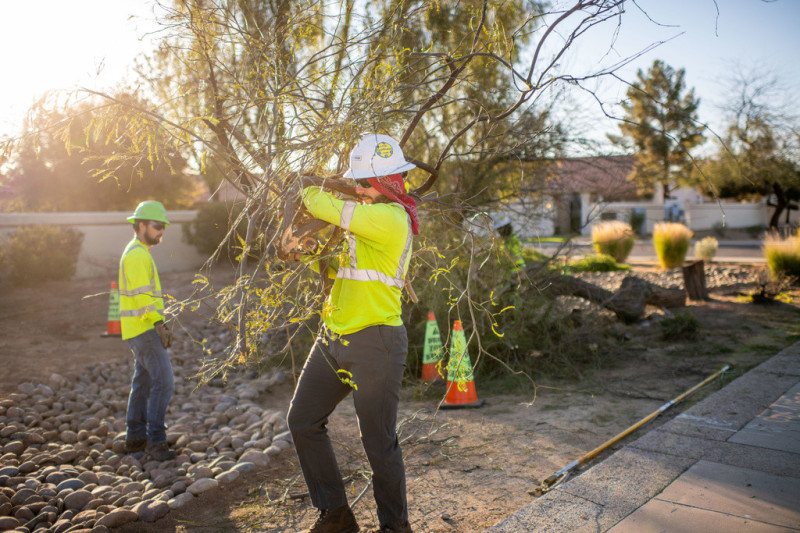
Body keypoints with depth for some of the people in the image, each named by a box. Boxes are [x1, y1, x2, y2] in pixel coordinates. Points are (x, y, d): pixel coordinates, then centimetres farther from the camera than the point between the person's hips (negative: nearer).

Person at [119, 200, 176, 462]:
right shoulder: (137, 255, -15)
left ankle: (135, 438, 22)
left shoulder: (138, 254, 18)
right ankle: (156, 440, -7)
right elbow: (142, 295, -22)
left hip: (143, 329, 11)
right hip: (144, 329, -11)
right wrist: (159, 325, -24)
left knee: (143, 382, 14)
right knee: (163, 381, -11)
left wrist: (160, 325, 21)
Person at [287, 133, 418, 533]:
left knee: (378, 442, 1)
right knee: (303, 420, 13)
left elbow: (326, 208, -16)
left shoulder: (390, 217, -16)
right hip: (335, 337, 10)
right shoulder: (371, 214, 14)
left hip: (373, 342, -10)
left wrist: (309, 190, 5)